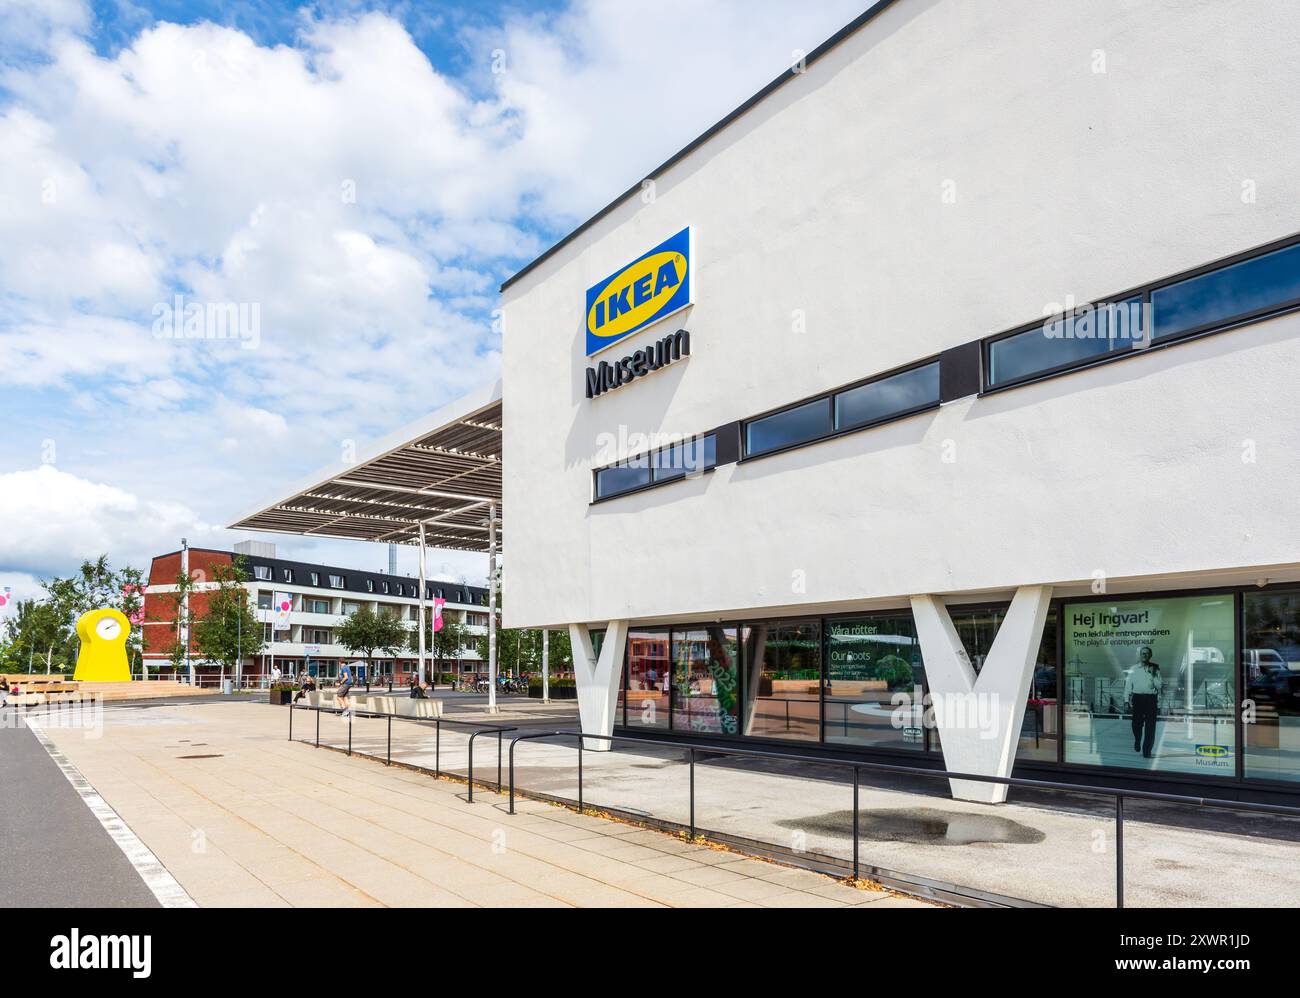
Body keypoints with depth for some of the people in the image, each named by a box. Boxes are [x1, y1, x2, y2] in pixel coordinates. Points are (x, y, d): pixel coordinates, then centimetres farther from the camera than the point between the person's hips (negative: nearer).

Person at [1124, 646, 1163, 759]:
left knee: (1150, 726, -5)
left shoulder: (1155, 669, 6)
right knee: (1137, 724, 6)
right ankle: (1137, 742, 36)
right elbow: (1128, 686, 9)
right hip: (1137, 698, 1)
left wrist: (1153, 675, -12)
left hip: (1151, 699, -1)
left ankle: (1147, 751, 1)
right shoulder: (1133, 669, 8)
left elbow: (1160, 686, 2)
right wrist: (1127, 700, 5)